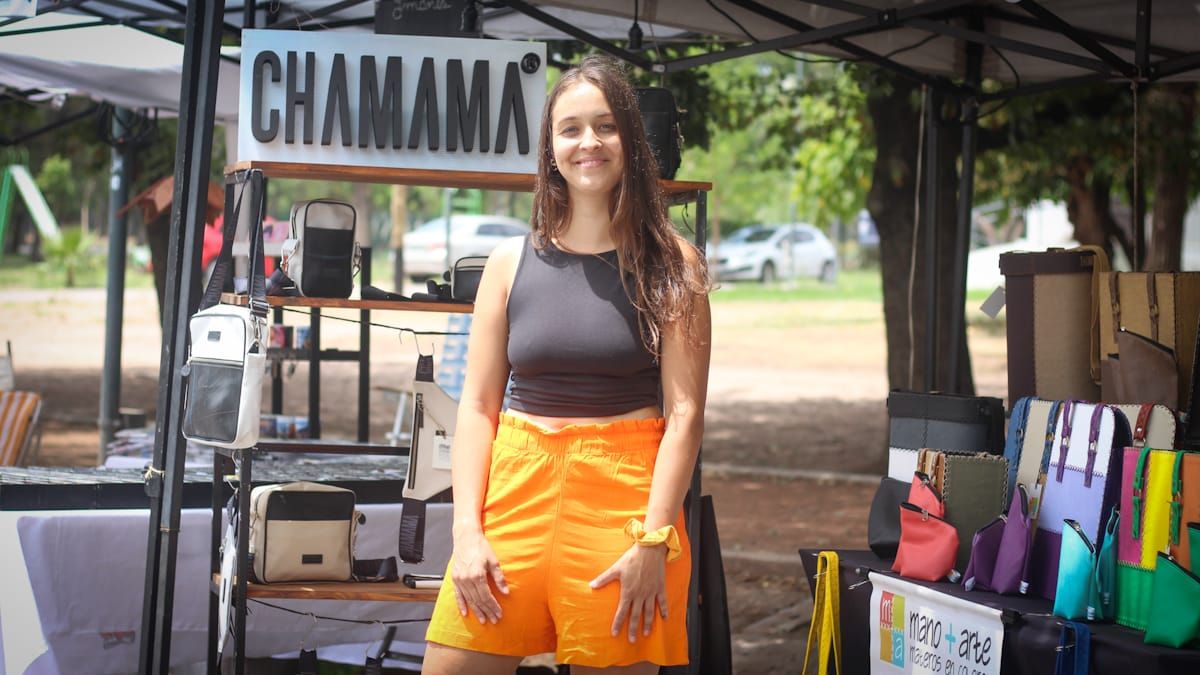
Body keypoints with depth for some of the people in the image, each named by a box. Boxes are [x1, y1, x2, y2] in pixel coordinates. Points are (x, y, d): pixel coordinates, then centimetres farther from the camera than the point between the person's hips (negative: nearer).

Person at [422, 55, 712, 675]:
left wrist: (654, 540, -13)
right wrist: (467, 530, -4)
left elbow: (685, 412, -5)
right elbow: (477, 405, 7)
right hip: (514, 487, 3)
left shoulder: (671, 265, 1)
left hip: (624, 498, -2)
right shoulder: (512, 262, 8)